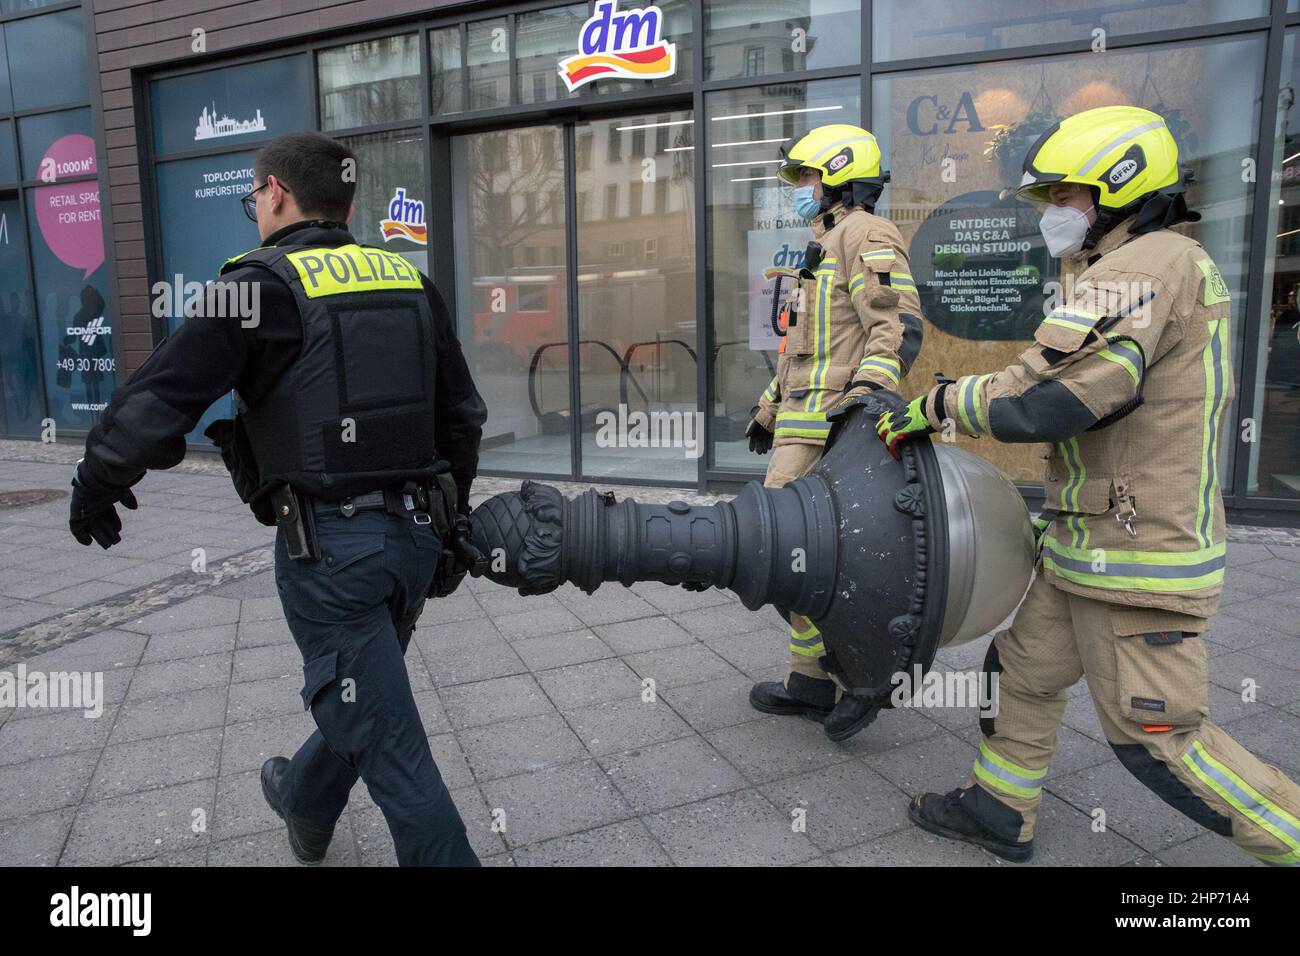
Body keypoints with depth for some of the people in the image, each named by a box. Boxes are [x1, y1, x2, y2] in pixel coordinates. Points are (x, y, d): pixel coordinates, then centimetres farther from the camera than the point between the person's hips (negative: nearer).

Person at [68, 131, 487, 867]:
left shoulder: (264, 284, -8)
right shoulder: (409, 281, 9)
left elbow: (158, 399, -8)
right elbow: (463, 414, 12)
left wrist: (97, 486, 10)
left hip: (328, 544, -7)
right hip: (413, 535, 7)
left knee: (388, 746, 4)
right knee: (358, 696, 27)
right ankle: (305, 806, 53)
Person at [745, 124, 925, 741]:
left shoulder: (864, 235, -5)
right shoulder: (828, 245, 27)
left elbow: (900, 324, -19)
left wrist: (873, 385, -35)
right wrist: (768, 409, 33)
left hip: (826, 427, -10)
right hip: (807, 422, 10)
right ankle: (812, 683, 19)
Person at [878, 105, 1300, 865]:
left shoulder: (1145, 266, -18)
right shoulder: (1171, 269, 16)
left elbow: (1039, 401, -29)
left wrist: (934, 406, -15)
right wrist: (1064, 510, 20)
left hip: (1139, 562, -10)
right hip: (1090, 548, 10)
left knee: (1158, 737, 2)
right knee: (1025, 672, 18)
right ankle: (1001, 811, 33)